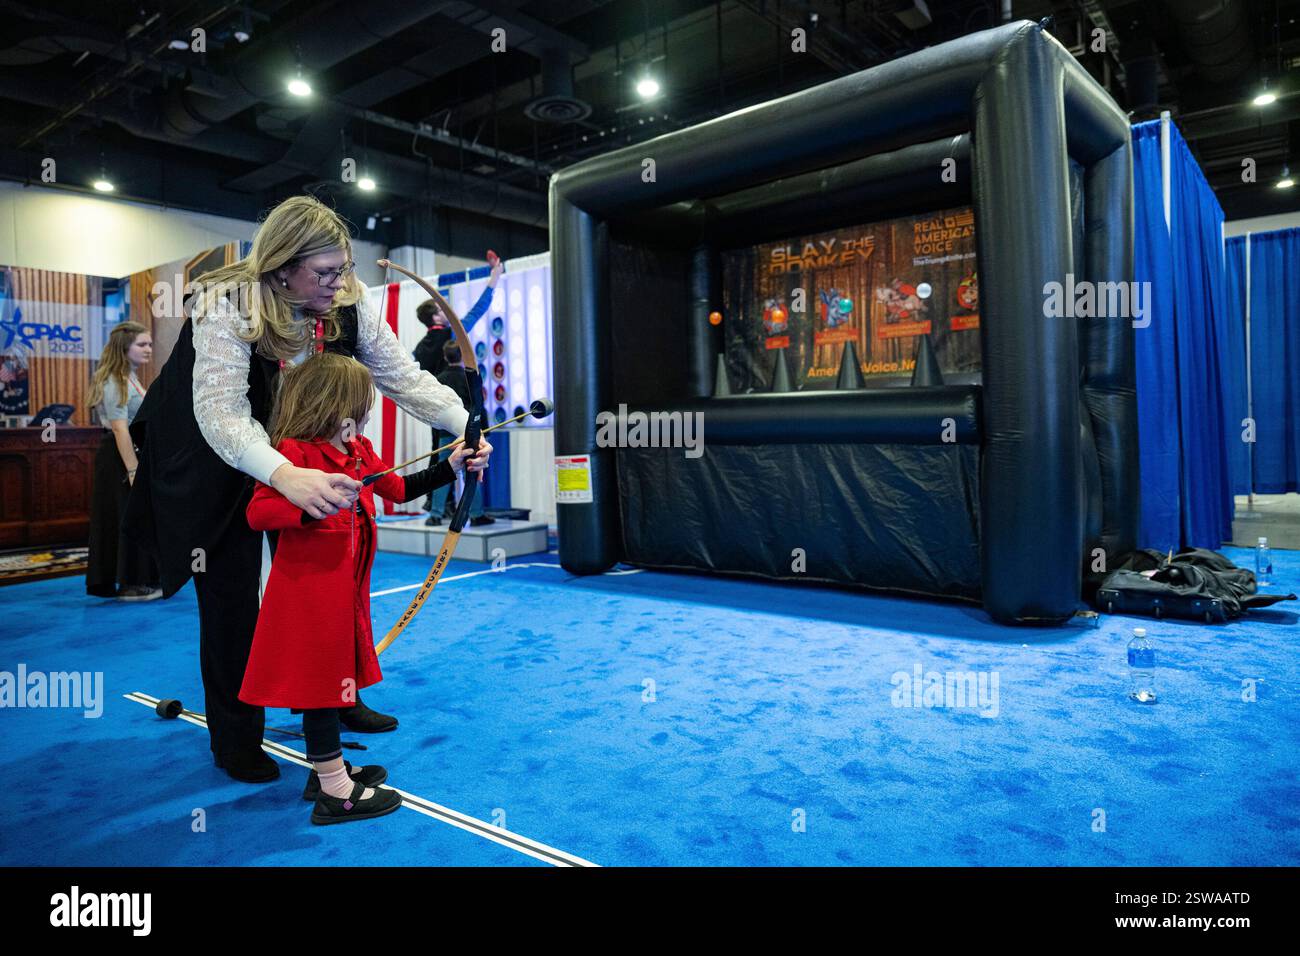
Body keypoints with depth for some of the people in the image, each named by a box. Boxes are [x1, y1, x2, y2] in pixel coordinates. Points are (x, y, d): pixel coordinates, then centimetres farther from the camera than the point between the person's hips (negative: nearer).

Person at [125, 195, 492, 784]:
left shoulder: (348, 303, -17)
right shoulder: (227, 306, -31)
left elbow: (403, 375, -18)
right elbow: (221, 412, -41)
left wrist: (467, 426, -33)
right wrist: (285, 476, -59)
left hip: (299, 455, 5)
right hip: (213, 463, -5)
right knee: (231, 594, 0)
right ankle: (235, 741, 18)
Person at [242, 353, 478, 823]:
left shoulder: (360, 451, 10)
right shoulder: (293, 451, -16)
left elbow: (398, 488, 21)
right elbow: (257, 512, -21)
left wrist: (449, 467, 17)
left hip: (343, 589, 9)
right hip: (309, 590, -9)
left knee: (331, 676, 18)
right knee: (321, 678, 0)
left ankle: (328, 768, 34)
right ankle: (334, 792, 11)